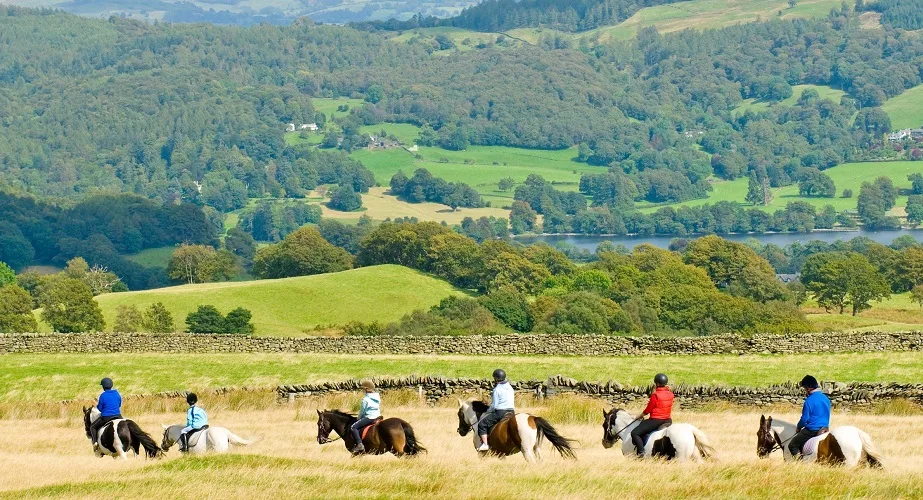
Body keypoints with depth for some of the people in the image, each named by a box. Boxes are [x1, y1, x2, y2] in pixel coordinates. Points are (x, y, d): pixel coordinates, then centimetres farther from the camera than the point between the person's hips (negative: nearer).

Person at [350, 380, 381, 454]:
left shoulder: (365, 399, -15)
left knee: (353, 427, -9)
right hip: (378, 416, 9)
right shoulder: (378, 398, 10)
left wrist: (358, 419, 12)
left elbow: (362, 412, -8)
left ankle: (359, 444, -22)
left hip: (369, 417, -9)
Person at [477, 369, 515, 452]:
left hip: (500, 413, -8)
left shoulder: (497, 390, -11)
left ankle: (485, 444, -8)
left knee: (482, 424, 0)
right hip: (511, 412, 8)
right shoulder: (510, 388, 12)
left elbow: (494, 405, -12)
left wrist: (487, 412, 5)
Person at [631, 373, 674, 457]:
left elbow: (648, 409, -9)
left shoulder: (655, 395, -18)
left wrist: (641, 415, 9)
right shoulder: (670, 394, 2)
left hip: (655, 420, -7)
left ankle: (641, 451, -19)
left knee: (634, 433, -2)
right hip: (668, 420, 7)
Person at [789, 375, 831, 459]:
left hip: (812, 430, -8)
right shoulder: (826, 398, 7)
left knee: (792, 445, 0)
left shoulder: (809, 400, -17)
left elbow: (804, 418, -13)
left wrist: (798, 427, 5)